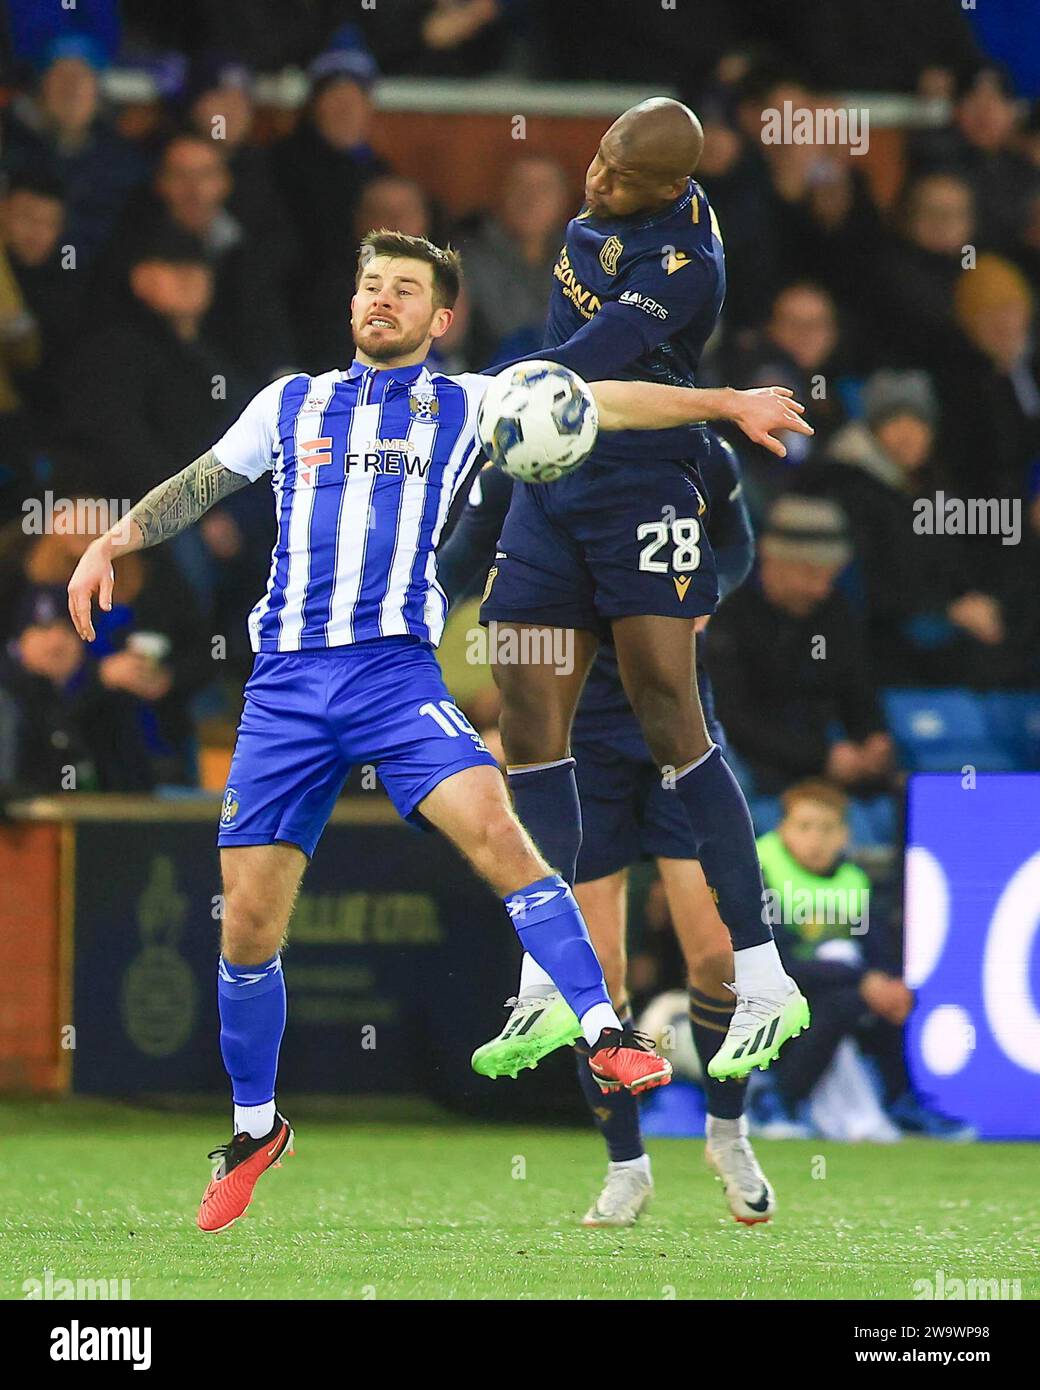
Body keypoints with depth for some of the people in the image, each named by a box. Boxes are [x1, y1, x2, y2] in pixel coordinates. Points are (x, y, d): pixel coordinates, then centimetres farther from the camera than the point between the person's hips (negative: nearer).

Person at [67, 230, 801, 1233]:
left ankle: (607, 1040, -27)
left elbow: (598, 403, 2)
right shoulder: (289, 404, 15)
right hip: (286, 686, 2)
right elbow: (199, 485, 25)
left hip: (396, 670, -2)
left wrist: (727, 404, -5)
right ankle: (255, 1130, 20)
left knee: (492, 826, -27)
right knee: (248, 923, 1)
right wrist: (114, 541, 11)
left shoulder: (465, 406, 9)